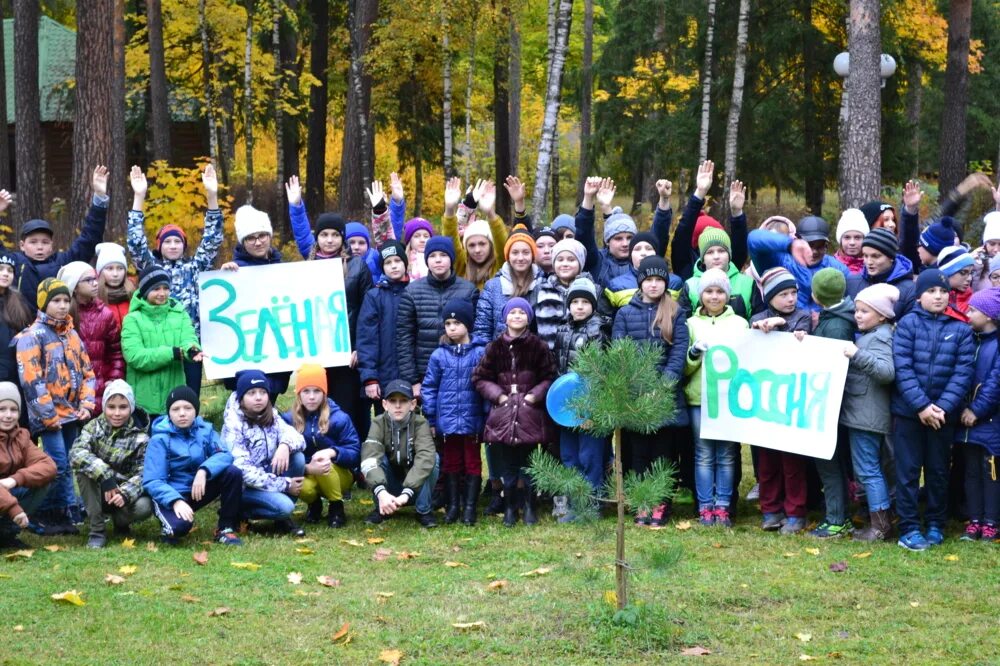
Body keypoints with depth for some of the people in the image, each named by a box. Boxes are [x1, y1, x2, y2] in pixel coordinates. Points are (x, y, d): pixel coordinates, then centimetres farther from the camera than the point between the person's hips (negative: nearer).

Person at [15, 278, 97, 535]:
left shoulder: (72, 335, 14)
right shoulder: (32, 337, -7)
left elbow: (86, 372, 17)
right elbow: (31, 381, -14)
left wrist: (86, 405, 2)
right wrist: (48, 416, -16)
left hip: (72, 414, 7)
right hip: (50, 416, -7)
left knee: (67, 465, 9)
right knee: (58, 465, -13)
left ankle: (65, 514, 15)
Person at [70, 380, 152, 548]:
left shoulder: (140, 438, -8)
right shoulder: (94, 427, -7)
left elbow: (143, 473, -18)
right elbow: (75, 453, -25)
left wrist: (125, 494, -38)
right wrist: (104, 474, -40)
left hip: (125, 492, -1)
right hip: (99, 492, 1)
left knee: (144, 507, -33)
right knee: (84, 469, -29)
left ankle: (120, 521, 5)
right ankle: (97, 530, -20)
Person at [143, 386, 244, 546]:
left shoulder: (205, 430, 0)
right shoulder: (159, 440, -12)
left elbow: (224, 455, -14)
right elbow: (152, 482, -18)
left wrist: (204, 471, -34)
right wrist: (176, 501, -36)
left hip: (198, 490, 4)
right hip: (170, 495, -4)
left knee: (233, 473, -19)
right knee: (179, 525, -36)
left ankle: (226, 528, -7)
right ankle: (171, 528, 3)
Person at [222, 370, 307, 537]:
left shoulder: (271, 416, 1)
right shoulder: (234, 425, -18)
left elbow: (297, 436, -8)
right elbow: (243, 470, -23)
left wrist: (285, 445, -34)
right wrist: (284, 485, -22)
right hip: (242, 486, -6)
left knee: (297, 457, -19)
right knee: (284, 506, -29)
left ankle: (283, 519, -5)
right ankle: (238, 513, -2)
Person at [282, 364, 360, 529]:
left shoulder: (338, 418, -14)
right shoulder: (288, 420, -10)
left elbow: (355, 453, -14)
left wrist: (332, 452, -35)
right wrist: (308, 468, -33)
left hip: (339, 476, -1)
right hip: (307, 474, 1)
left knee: (326, 465, -35)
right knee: (302, 487, -33)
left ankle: (337, 507, -8)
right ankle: (314, 504, 6)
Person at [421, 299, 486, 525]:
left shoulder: (480, 353, -5)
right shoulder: (439, 355, 1)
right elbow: (429, 388, 5)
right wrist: (430, 419, 2)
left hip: (472, 419, -2)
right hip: (447, 420, 2)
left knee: (472, 462, 7)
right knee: (451, 462, 11)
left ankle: (470, 506, 13)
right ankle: (453, 505, 20)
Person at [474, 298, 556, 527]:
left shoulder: (538, 346, 2)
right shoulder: (495, 347, 5)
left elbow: (549, 378, 3)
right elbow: (480, 378, 7)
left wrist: (535, 395, -9)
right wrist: (498, 395, -4)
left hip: (530, 412, -1)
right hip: (503, 412, 1)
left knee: (528, 463, 2)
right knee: (508, 464, 4)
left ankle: (529, 506, 14)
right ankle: (510, 507, 15)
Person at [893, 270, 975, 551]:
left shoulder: (961, 330, 2)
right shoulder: (907, 324, -3)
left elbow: (963, 372, -3)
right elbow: (902, 367, -9)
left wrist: (943, 407, -13)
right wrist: (921, 405, -16)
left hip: (943, 413, 2)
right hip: (908, 411, -2)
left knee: (938, 470, 11)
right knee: (908, 470, 1)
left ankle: (935, 525, 23)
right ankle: (909, 528, 7)